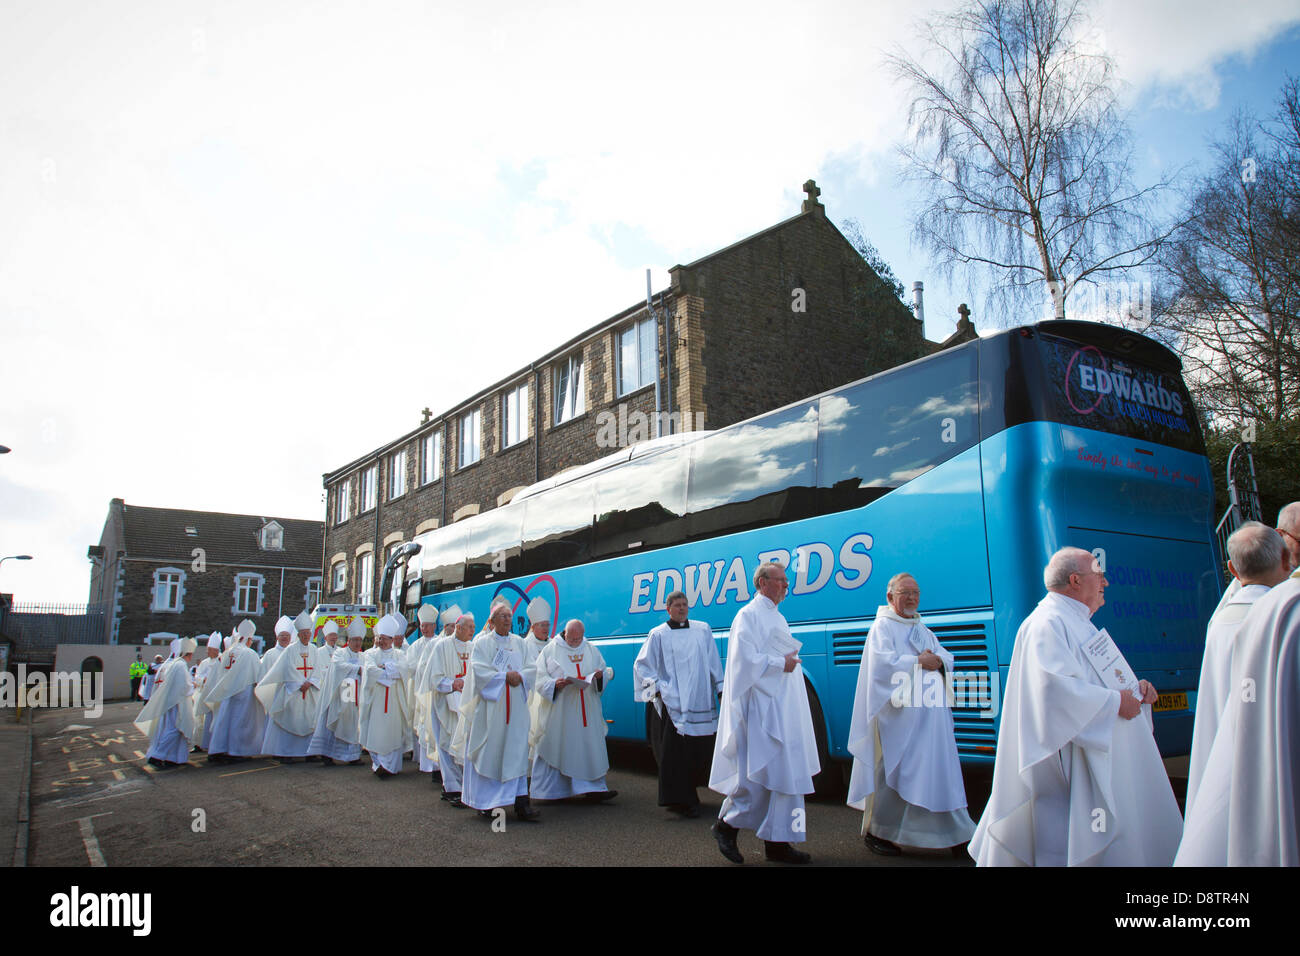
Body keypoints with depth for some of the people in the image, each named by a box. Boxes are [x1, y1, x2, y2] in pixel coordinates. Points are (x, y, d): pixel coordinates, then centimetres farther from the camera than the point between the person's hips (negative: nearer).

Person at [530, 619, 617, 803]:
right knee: (556, 747, 1)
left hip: (586, 710, 3)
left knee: (590, 745, -2)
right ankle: (549, 790, 14)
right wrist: (554, 683, -21)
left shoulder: (592, 651, 12)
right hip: (559, 711, -3)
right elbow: (539, 677, -2)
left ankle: (593, 788, -1)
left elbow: (606, 673, 15)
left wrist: (601, 675, -8)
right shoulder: (550, 650, 2)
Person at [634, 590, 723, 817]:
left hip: (701, 702, 3)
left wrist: (721, 688, 9)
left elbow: (714, 661, 14)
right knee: (676, 752, -8)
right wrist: (656, 689, -5)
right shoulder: (658, 635, 3)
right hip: (672, 703, -3)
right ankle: (680, 800, 0)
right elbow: (642, 665, 5)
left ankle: (689, 794, 22)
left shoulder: (703, 630, 11)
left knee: (701, 748, 5)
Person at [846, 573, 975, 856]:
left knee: (937, 768, 6)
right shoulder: (883, 626, -2)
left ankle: (953, 833, 12)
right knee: (891, 769, -2)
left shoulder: (923, 629, 21)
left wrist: (938, 661, -7)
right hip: (898, 713, -7)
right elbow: (882, 661, -16)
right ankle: (875, 831, 9)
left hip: (928, 714, 7)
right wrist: (919, 662, -16)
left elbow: (947, 657, 15)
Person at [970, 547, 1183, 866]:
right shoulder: (1048, 624, -15)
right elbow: (1056, 688, -28)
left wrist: (1134, 688, 7)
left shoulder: (1076, 623, 19)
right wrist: (1114, 702, -18)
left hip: (1103, 759, 11)